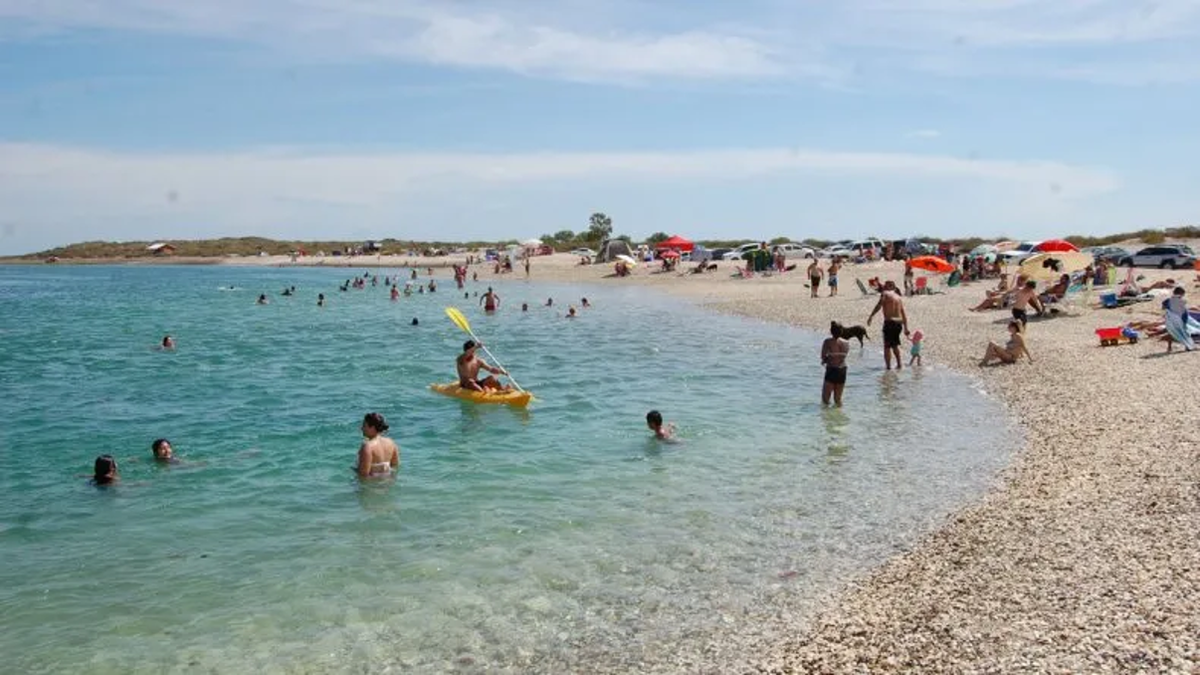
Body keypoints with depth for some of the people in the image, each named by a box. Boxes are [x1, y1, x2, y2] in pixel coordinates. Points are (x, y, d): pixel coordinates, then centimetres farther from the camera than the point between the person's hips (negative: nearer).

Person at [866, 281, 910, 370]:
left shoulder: (885, 294, -1)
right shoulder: (898, 297, 18)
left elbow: (879, 305, -16)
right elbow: (904, 314, 17)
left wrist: (870, 316, -18)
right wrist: (906, 328, 19)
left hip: (889, 322, -7)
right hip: (899, 323, 7)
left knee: (887, 346, -3)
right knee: (895, 344, 25)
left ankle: (888, 366, -7)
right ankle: (899, 363, 28)